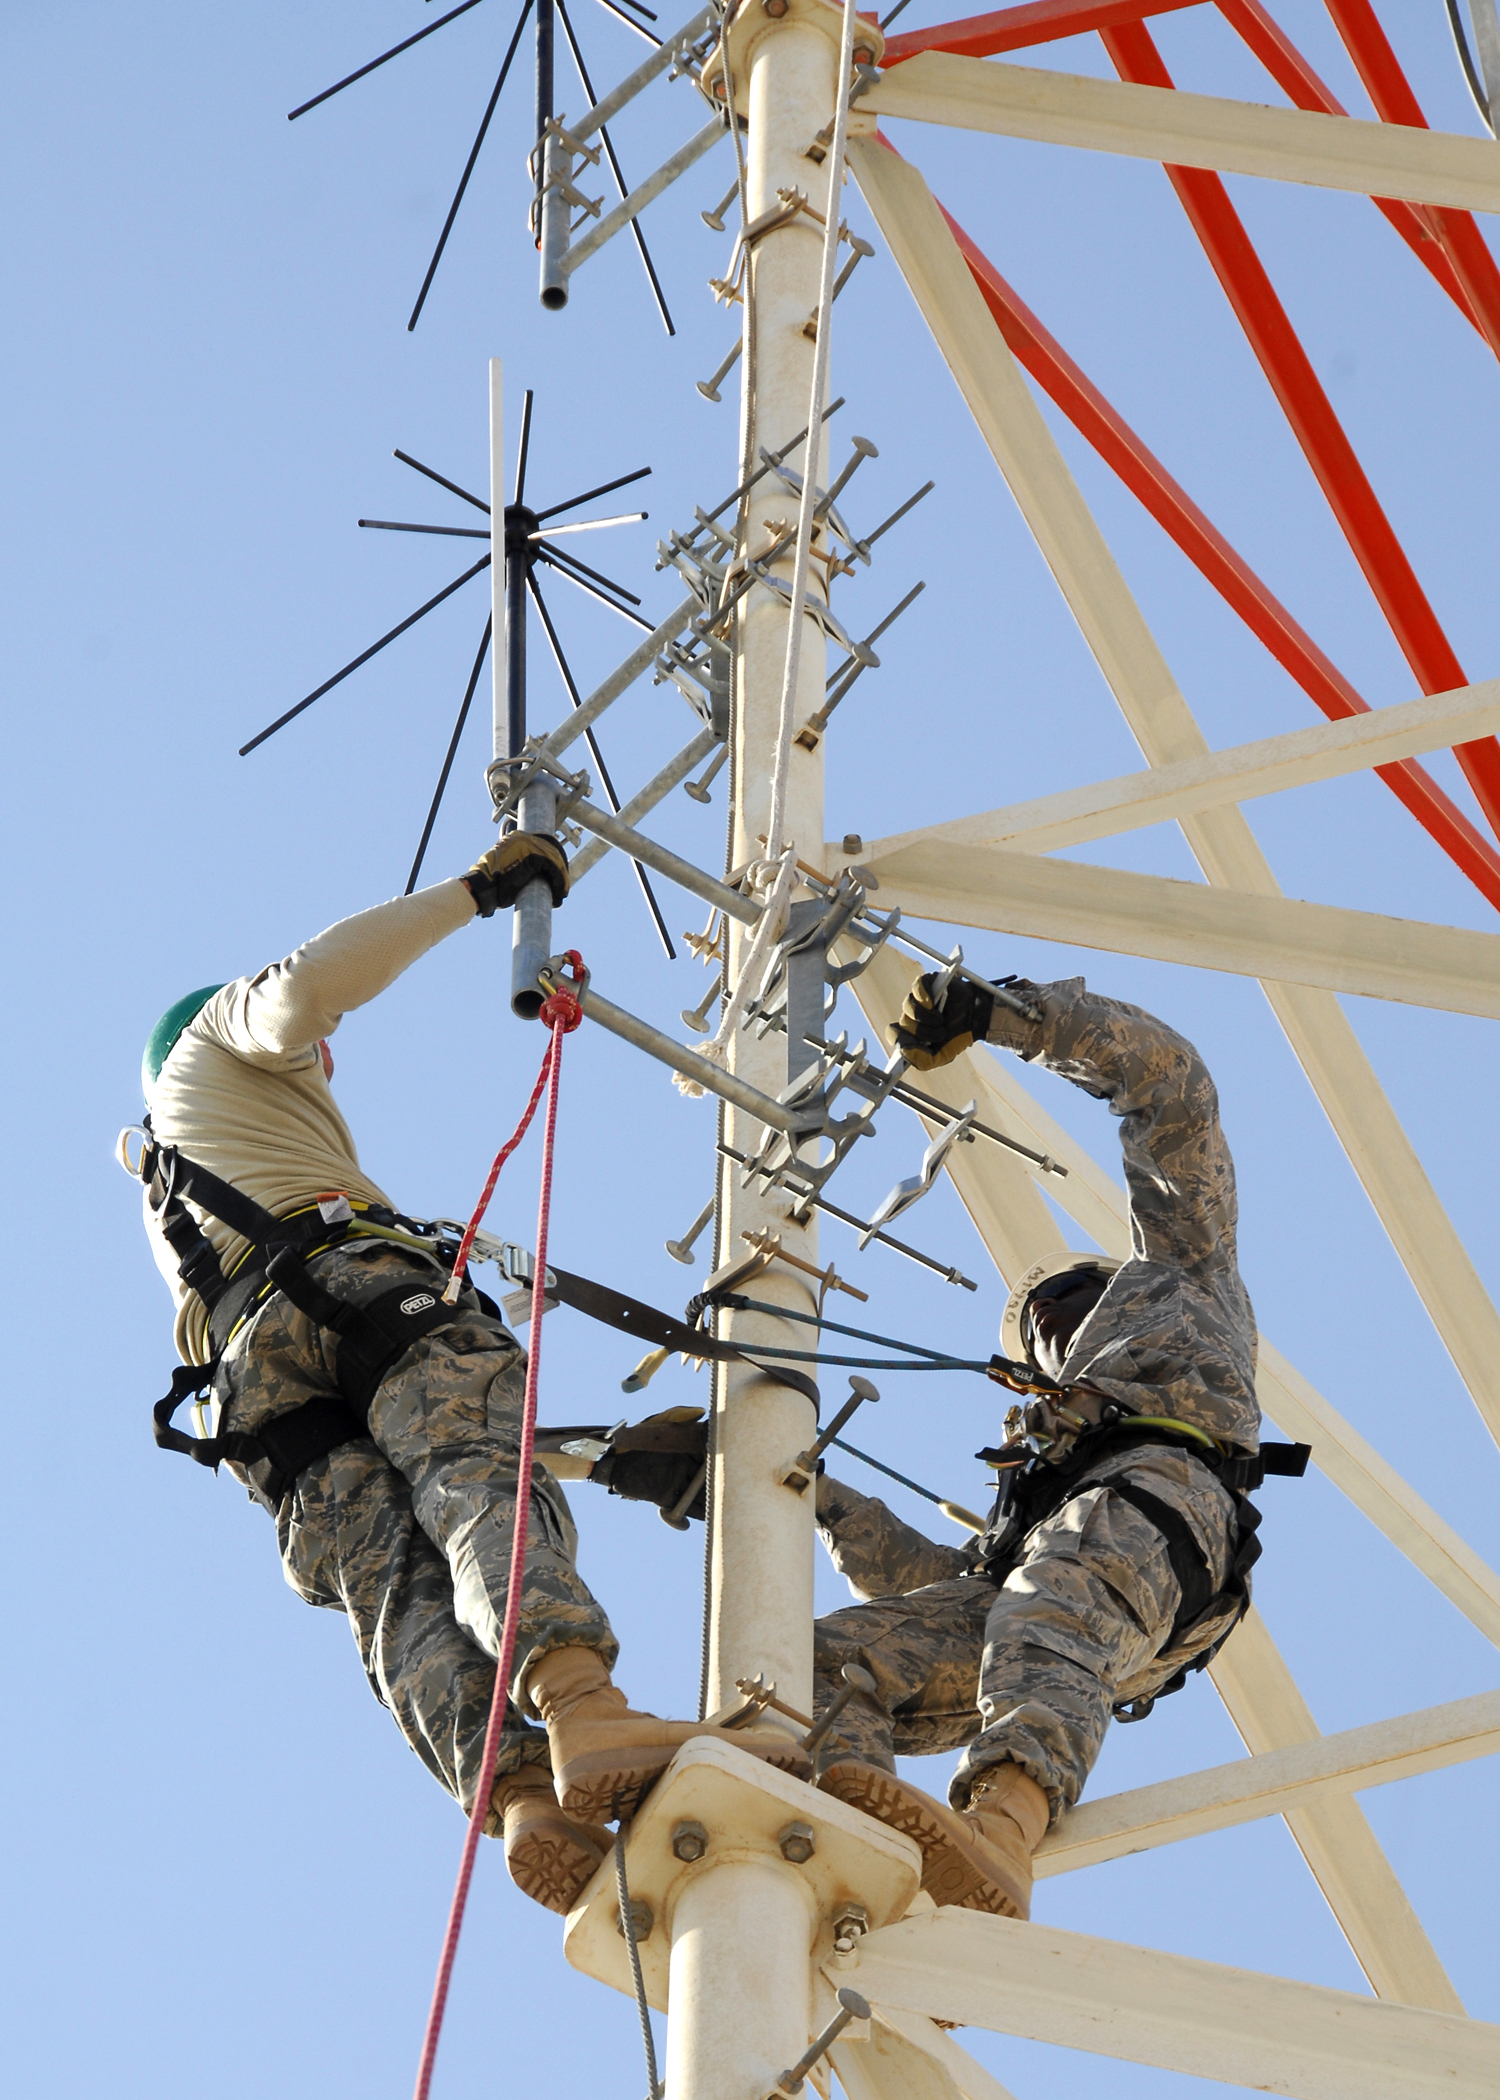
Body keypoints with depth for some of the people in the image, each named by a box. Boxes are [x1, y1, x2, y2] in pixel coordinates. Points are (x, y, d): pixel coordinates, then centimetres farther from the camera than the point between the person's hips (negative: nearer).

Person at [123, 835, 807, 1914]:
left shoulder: (166, 1203, 48)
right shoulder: (218, 1034, 29)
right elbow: (304, 988, 5)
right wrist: (476, 890, 8)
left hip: (254, 1380, 6)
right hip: (355, 1283, -6)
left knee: (394, 1589, -20)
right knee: (483, 1480, -30)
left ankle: (520, 1798, -47)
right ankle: (585, 1712, -59)